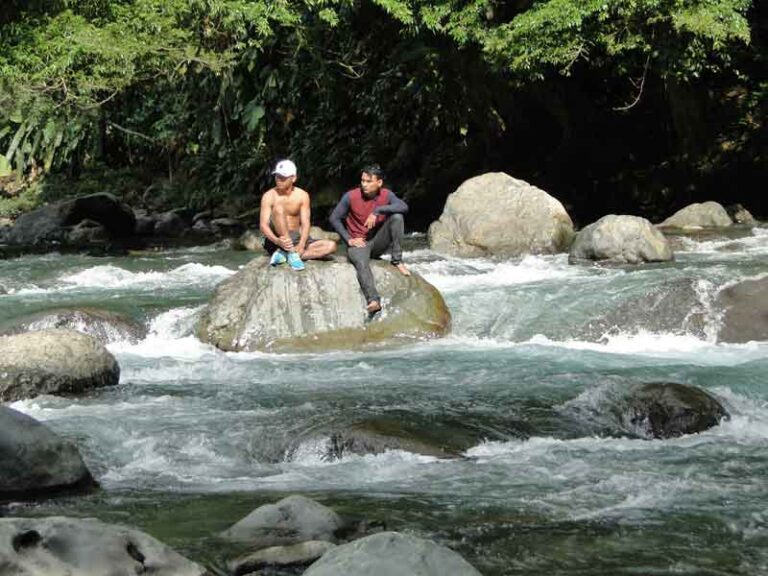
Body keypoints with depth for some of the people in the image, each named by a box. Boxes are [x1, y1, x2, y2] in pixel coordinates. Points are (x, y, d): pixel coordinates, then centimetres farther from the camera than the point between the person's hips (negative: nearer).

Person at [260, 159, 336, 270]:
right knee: (279, 207, -28)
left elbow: (305, 224, -7)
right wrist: (277, 241, -36)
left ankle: (285, 255, -27)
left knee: (331, 246, -18)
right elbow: (263, 225, -15)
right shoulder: (269, 196, -7)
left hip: (296, 239, 3)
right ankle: (292, 253, -32)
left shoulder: (302, 195, 0)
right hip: (275, 241, -3)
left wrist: (301, 245, -27)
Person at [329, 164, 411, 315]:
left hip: (378, 243, 3)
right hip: (358, 243, -3)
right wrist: (349, 239, -11)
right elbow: (334, 218, -2)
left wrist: (378, 210, -31)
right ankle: (374, 301, -54)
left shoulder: (386, 195, -4)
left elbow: (404, 207, -23)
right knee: (362, 263, -37)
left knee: (397, 217, -19)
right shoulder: (351, 196, -9)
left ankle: (397, 260, -14)